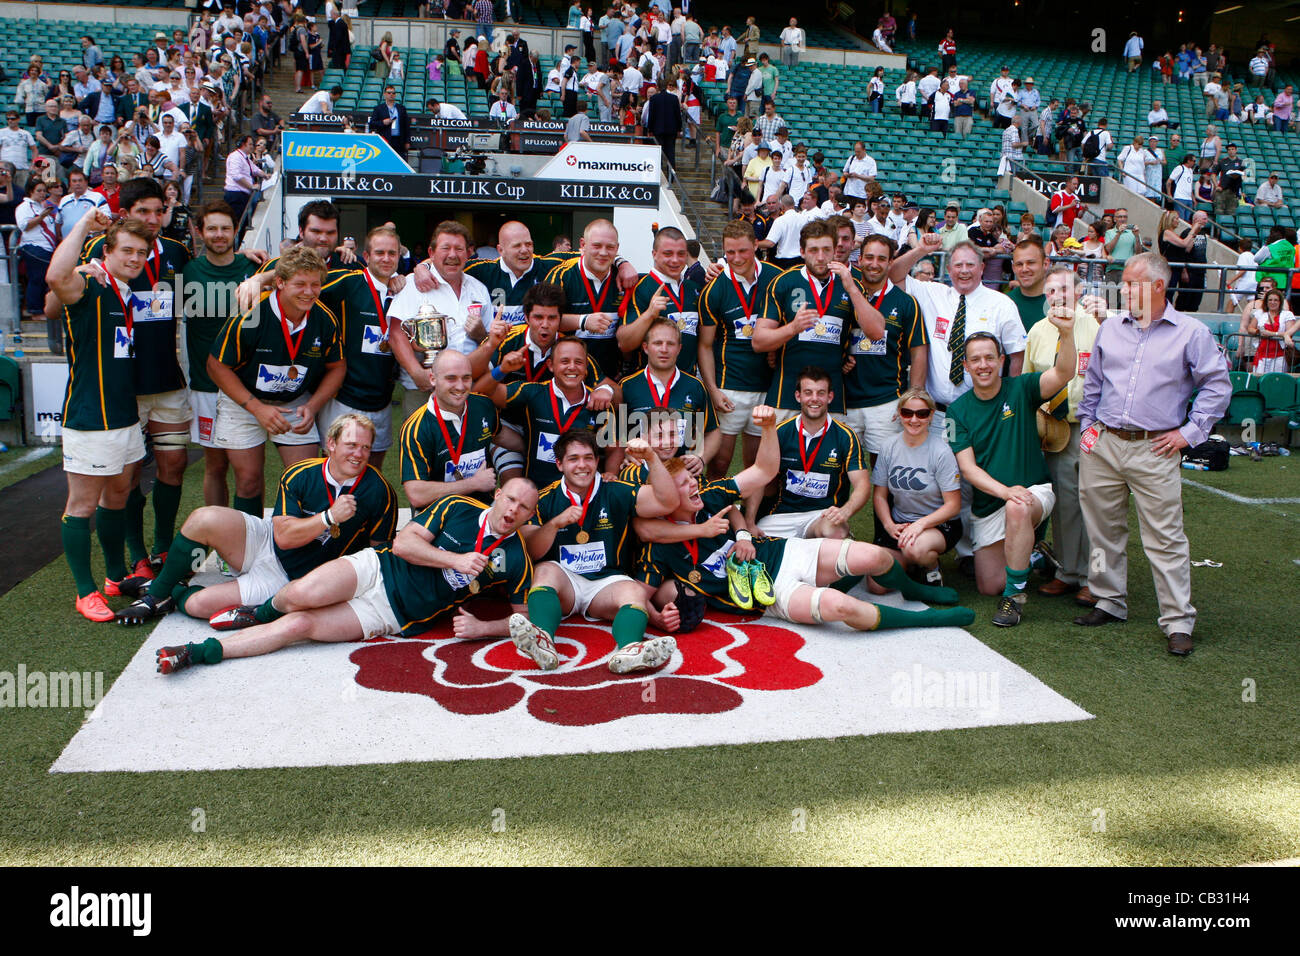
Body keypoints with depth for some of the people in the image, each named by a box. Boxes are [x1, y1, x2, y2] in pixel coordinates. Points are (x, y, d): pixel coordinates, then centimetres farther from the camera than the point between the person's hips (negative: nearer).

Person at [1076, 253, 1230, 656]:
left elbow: (1217, 384, 2)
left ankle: (1179, 622, 4)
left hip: (1154, 451, -4)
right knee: (1103, 528, 11)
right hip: (1103, 445, 4)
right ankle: (1109, 602, 26)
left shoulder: (1191, 332, 0)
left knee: (1165, 538, -3)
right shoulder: (1111, 328, 12)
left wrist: (1189, 432, -3)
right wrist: (1087, 424, 12)